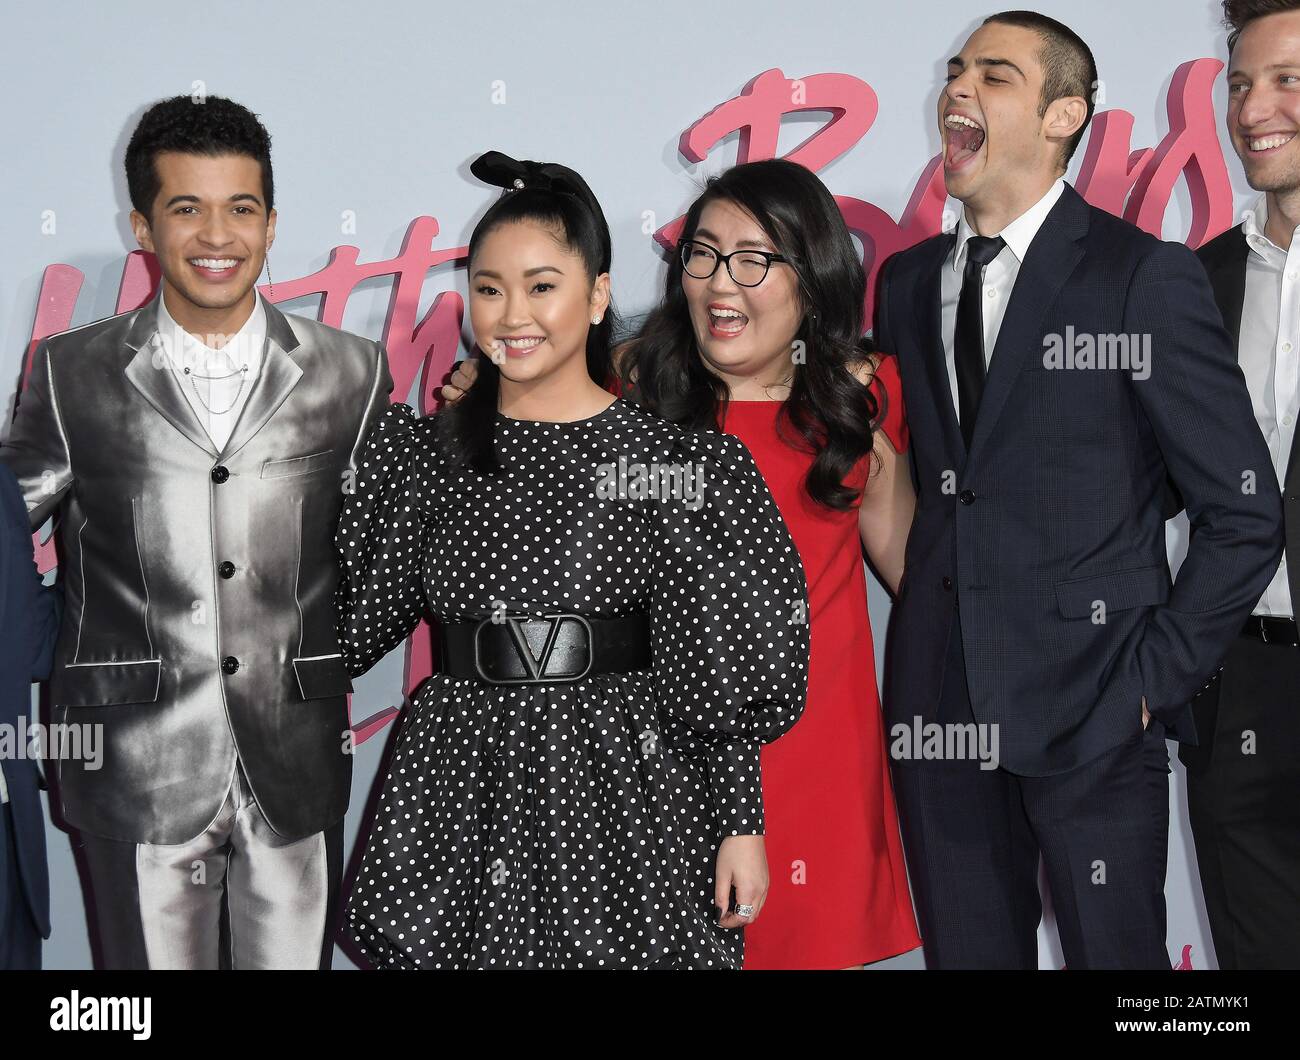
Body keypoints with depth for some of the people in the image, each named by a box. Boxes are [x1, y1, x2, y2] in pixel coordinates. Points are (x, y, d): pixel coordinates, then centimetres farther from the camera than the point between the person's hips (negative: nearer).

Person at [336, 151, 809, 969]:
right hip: (459, 804, 2)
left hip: (623, 791, -2)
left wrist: (741, 824, -5)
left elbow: (728, 670, -3)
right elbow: (352, 622, 6)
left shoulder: (675, 460, -2)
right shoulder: (422, 455, 6)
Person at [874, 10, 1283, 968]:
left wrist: (1158, 676, -8)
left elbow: (1245, 510, -7)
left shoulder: (1145, 276, -8)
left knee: (1114, 952, 4)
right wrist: (923, 641, 7)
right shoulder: (907, 281, 10)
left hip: (1088, 707, -5)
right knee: (967, 950, 14)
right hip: (938, 701, 5)